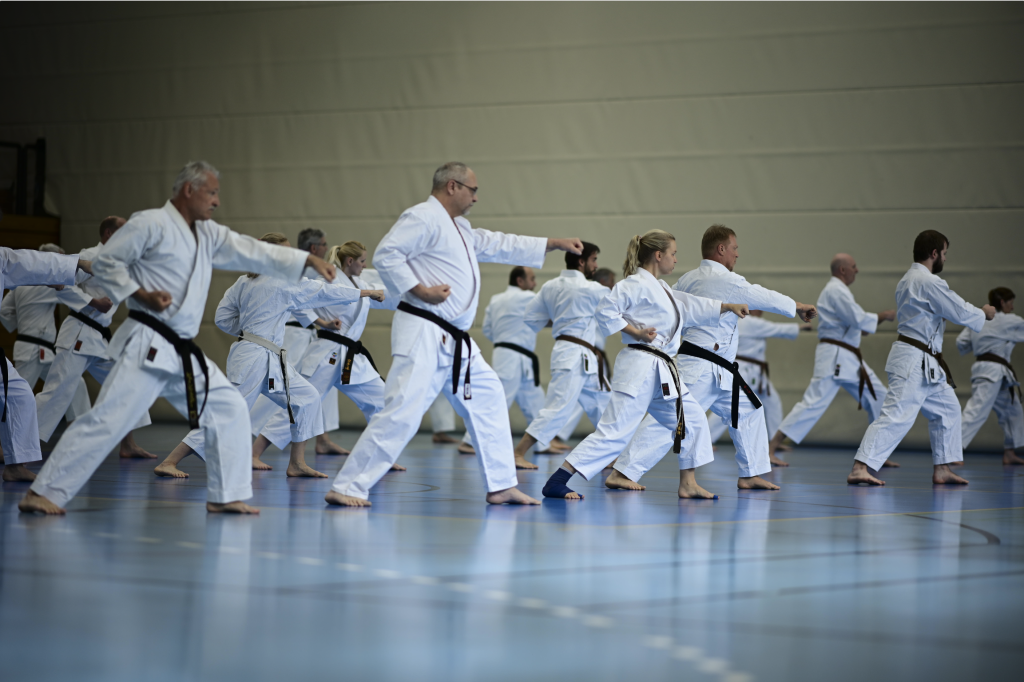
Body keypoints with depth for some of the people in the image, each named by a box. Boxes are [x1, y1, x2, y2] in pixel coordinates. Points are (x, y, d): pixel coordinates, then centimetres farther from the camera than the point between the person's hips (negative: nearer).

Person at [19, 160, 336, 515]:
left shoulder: (208, 234, 16)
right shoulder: (150, 224, -7)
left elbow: (256, 252, 15)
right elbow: (105, 263, -6)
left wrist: (311, 260, 8)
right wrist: (142, 295, -16)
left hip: (183, 353, 9)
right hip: (147, 347, -9)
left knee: (229, 409, 6)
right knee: (108, 418, -14)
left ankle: (226, 496, 14)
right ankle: (43, 493, -11)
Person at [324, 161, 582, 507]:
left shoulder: (460, 229, 22)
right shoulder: (423, 218, -10)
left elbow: (500, 245, 29)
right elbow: (385, 254, -18)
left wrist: (555, 243, 29)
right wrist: (419, 290, -21)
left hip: (454, 341, 11)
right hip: (423, 334, -11)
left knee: (489, 399, 13)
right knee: (401, 413, -16)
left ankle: (501, 486, 20)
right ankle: (348, 488, -13)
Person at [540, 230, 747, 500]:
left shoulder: (661, 289, 21)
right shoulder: (637, 284, -10)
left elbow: (691, 307, 32)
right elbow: (606, 311, -16)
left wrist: (728, 306, 33)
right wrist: (635, 331, -16)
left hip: (662, 371, 10)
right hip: (640, 366, -10)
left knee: (692, 419, 15)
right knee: (614, 431, -15)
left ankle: (688, 484, 23)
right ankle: (557, 482, -17)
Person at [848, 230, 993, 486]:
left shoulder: (908, 280, 16)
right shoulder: (929, 282, -17)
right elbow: (960, 312, -15)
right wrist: (984, 313, 4)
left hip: (926, 364, 11)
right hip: (915, 362, -11)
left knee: (947, 410, 18)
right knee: (896, 416, -16)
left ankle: (941, 469, 22)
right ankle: (859, 469, -21)